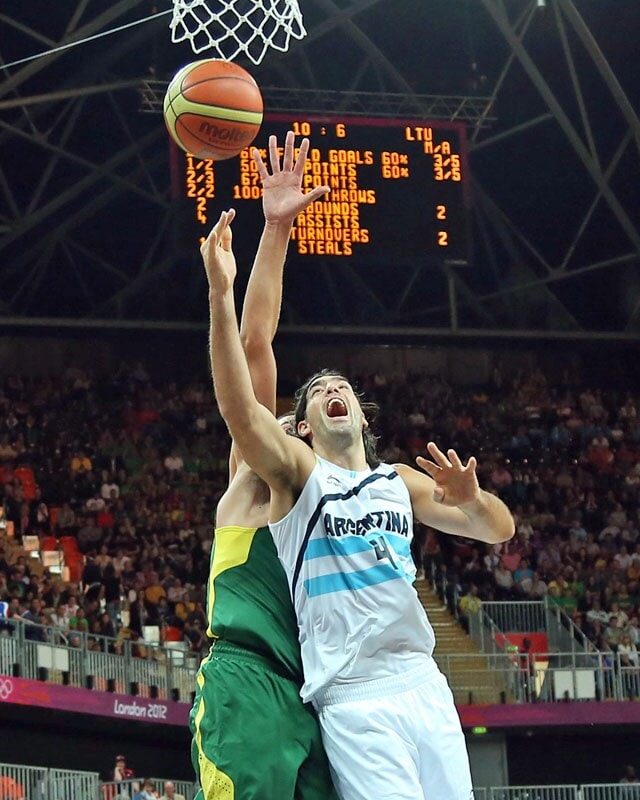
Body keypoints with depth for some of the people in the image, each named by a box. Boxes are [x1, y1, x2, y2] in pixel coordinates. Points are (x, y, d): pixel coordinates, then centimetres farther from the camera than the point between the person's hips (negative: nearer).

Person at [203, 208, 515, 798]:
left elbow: (500, 530, 18)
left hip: (423, 682, 5)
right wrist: (221, 293, -26)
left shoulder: (401, 481, 19)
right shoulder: (299, 472, 4)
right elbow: (240, 407, -15)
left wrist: (470, 499, -7)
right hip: (352, 699, -5)